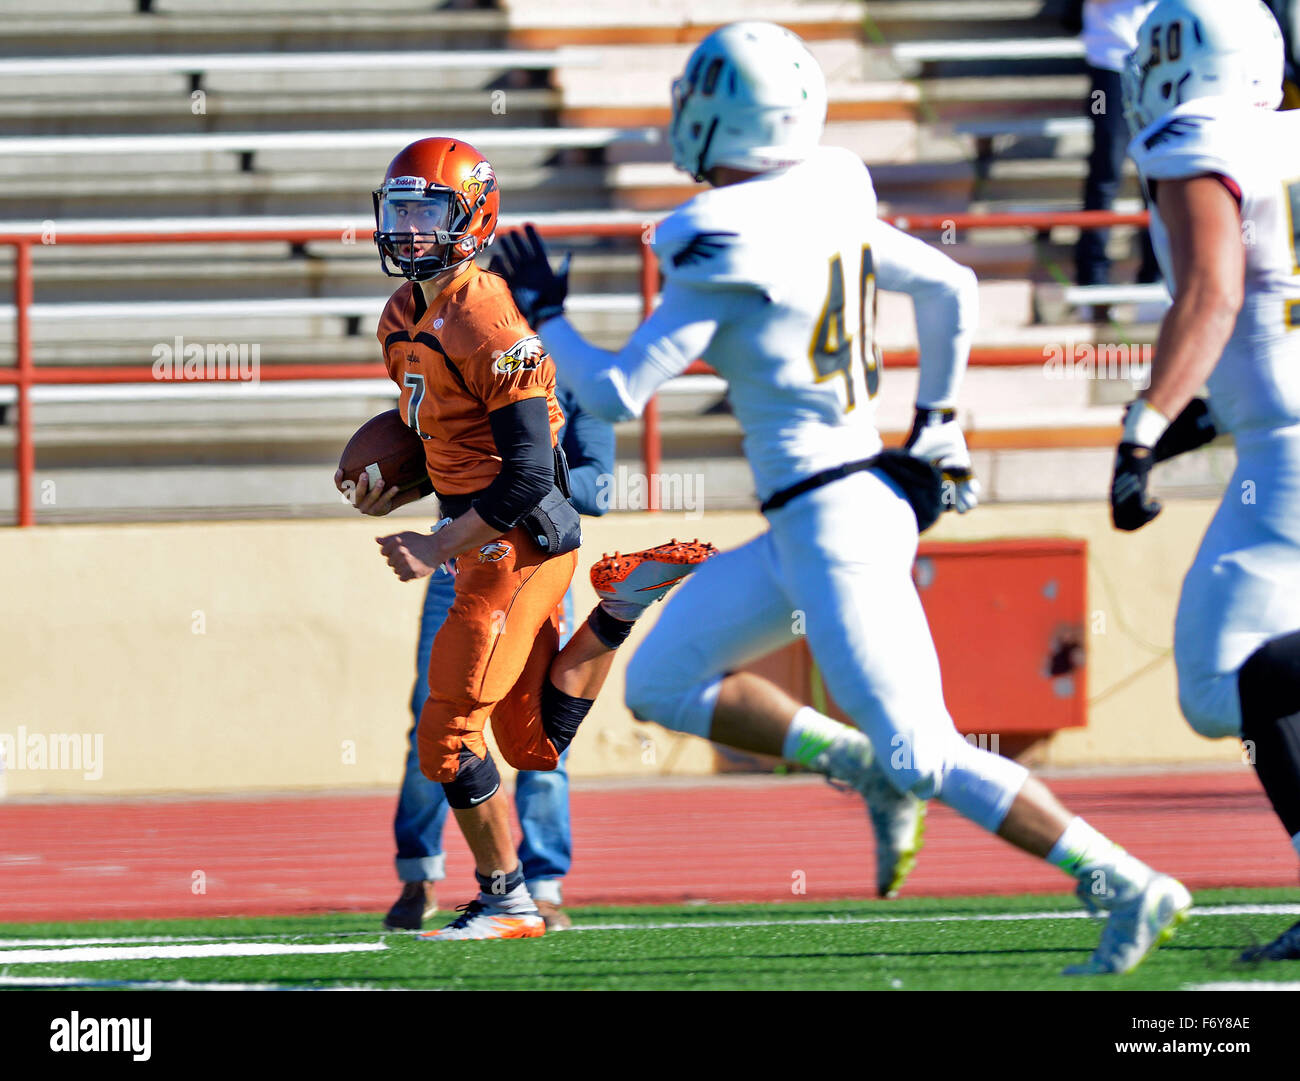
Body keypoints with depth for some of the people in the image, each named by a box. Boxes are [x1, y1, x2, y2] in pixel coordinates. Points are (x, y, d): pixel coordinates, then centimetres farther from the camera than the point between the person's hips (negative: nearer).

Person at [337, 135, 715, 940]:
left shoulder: (490, 326, -19)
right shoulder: (406, 319, 10)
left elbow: (527, 474, -21)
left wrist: (440, 546, -17)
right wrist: (394, 492, 6)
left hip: (519, 539, -10)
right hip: (484, 542, 10)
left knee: (449, 737, -6)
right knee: (533, 745, 13)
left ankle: (505, 900, 6)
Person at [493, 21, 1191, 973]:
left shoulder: (728, 251, -17)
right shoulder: (829, 204, 7)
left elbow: (617, 393, -14)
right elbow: (950, 290, 18)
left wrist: (544, 314, 2)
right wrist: (937, 423, 27)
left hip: (832, 526, -9)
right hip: (869, 491, 9)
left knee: (927, 759, -8)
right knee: (661, 683, 15)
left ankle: (1133, 892, -10)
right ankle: (872, 771, 12)